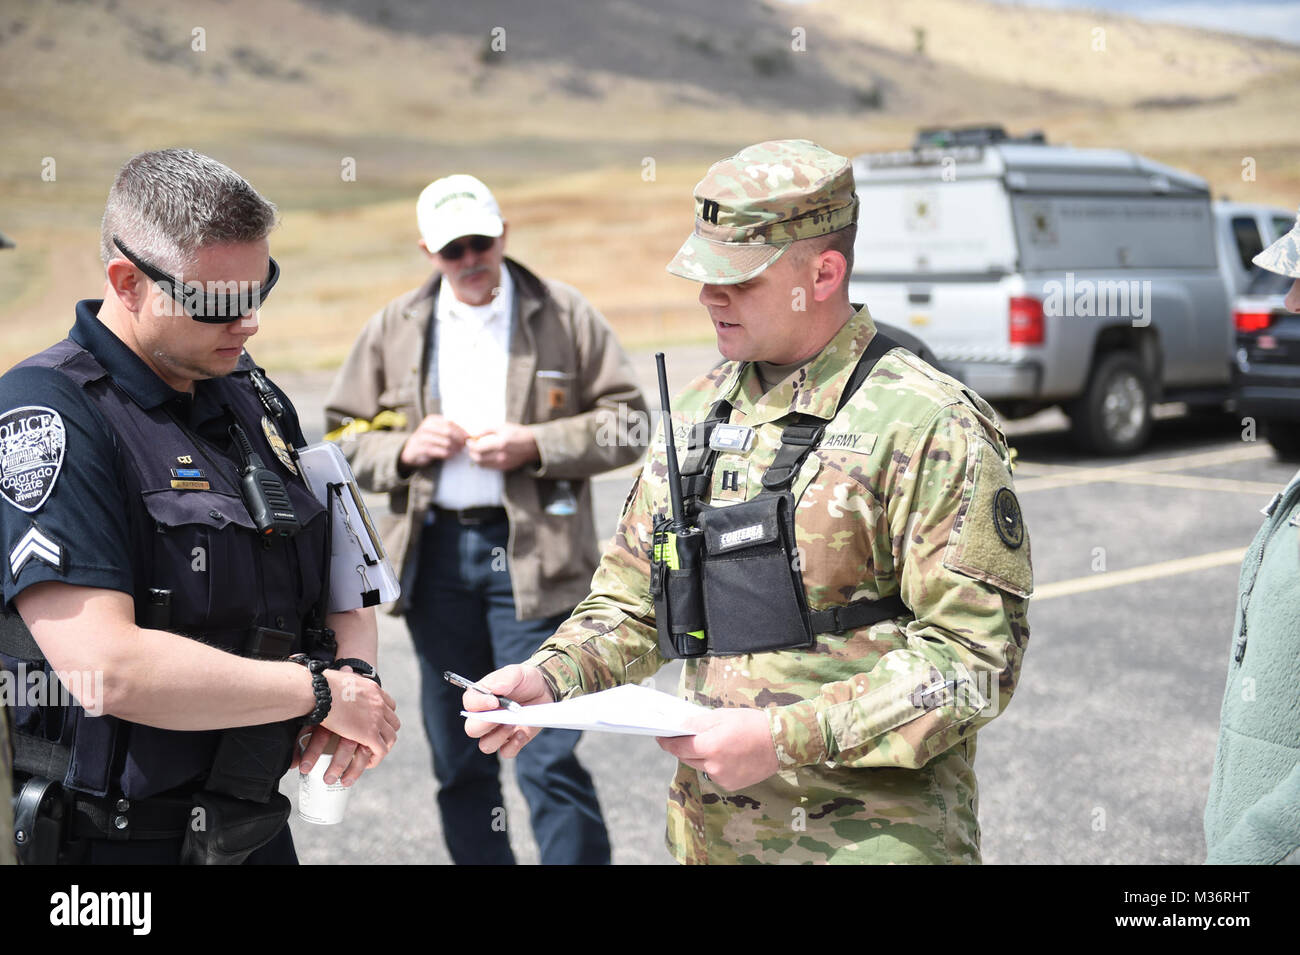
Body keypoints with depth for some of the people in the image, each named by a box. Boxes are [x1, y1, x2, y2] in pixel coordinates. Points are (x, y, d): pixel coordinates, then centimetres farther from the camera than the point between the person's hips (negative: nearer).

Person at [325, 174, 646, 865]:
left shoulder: (564, 316, 2)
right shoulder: (393, 329, 9)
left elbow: (627, 424, 1)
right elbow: (341, 437, 12)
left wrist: (536, 445, -14)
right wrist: (405, 449, -9)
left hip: (532, 551, -3)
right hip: (435, 550, 4)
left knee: (549, 761, -8)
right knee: (459, 765, 12)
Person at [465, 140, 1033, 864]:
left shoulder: (929, 429, -13)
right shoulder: (699, 413, 7)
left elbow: (976, 658, -17)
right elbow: (632, 605, 14)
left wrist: (785, 738, -23)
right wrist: (548, 678, -6)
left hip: (874, 837, -6)